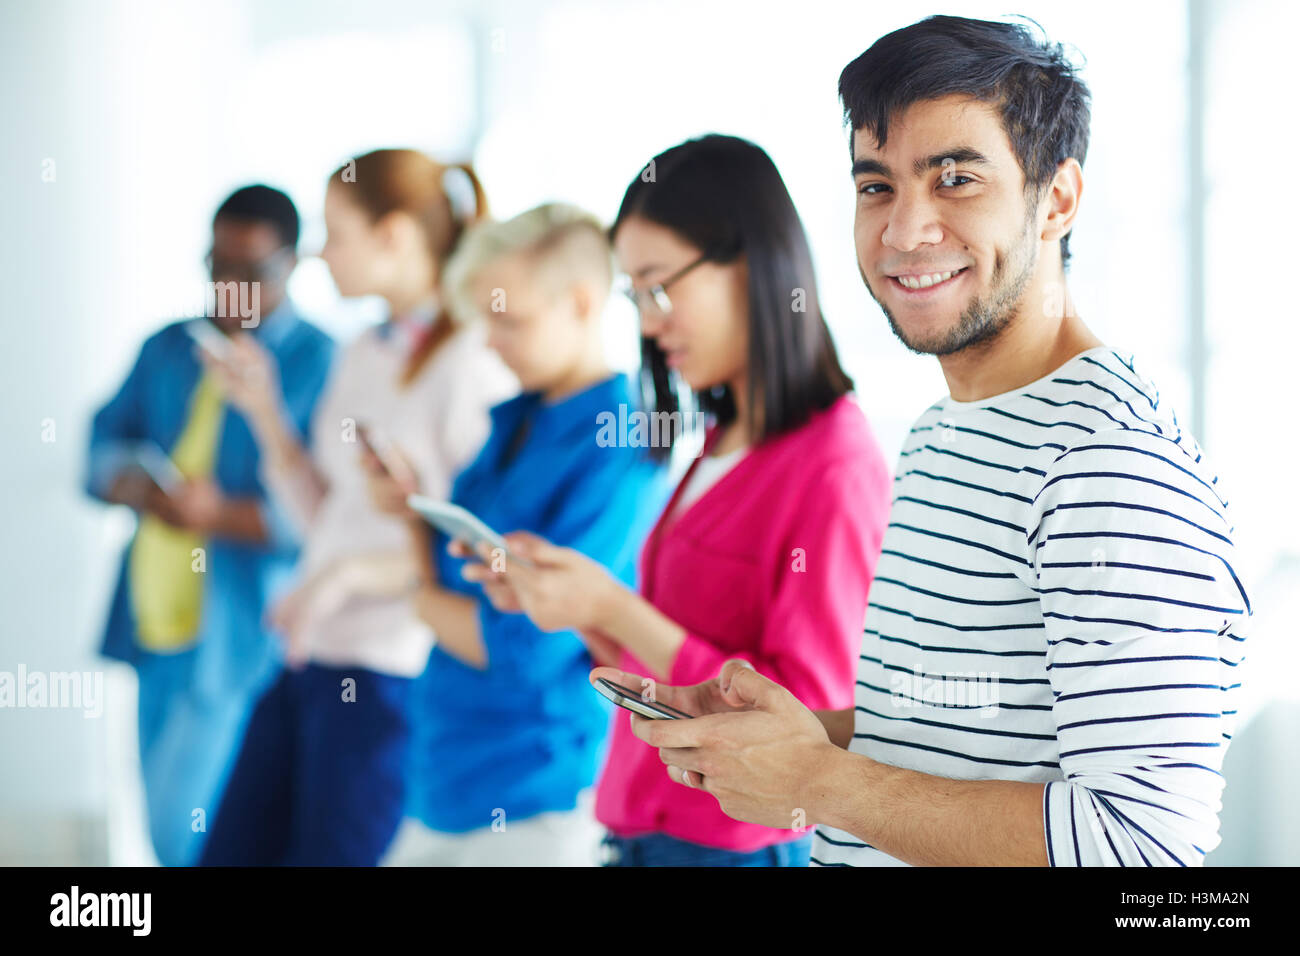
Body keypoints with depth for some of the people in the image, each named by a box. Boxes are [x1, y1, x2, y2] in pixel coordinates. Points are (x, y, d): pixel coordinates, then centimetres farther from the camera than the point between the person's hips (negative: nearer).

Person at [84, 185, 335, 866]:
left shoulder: (319, 364, -7)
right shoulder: (168, 350, 14)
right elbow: (105, 446, 11)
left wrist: (224, 515, -24)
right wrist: (134, 485, -11)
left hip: (239, 635, -7)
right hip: (158, 624, 7)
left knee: (186, 829, -9)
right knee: (169, 830, 15)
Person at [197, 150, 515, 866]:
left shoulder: (473, 364, -14)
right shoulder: (362, 355, 13)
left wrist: (353, 574, -19)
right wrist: (264, 411, 9)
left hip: (392, 673, -8)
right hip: (311, 659, 8)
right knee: (230, 851, 12)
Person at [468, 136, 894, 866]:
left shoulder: (835, 467, -17)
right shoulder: (723, 448, 9)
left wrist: (614, 610, -18)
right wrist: (570, 595, -1)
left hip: (731, 845, -7)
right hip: (646, 832, 8)